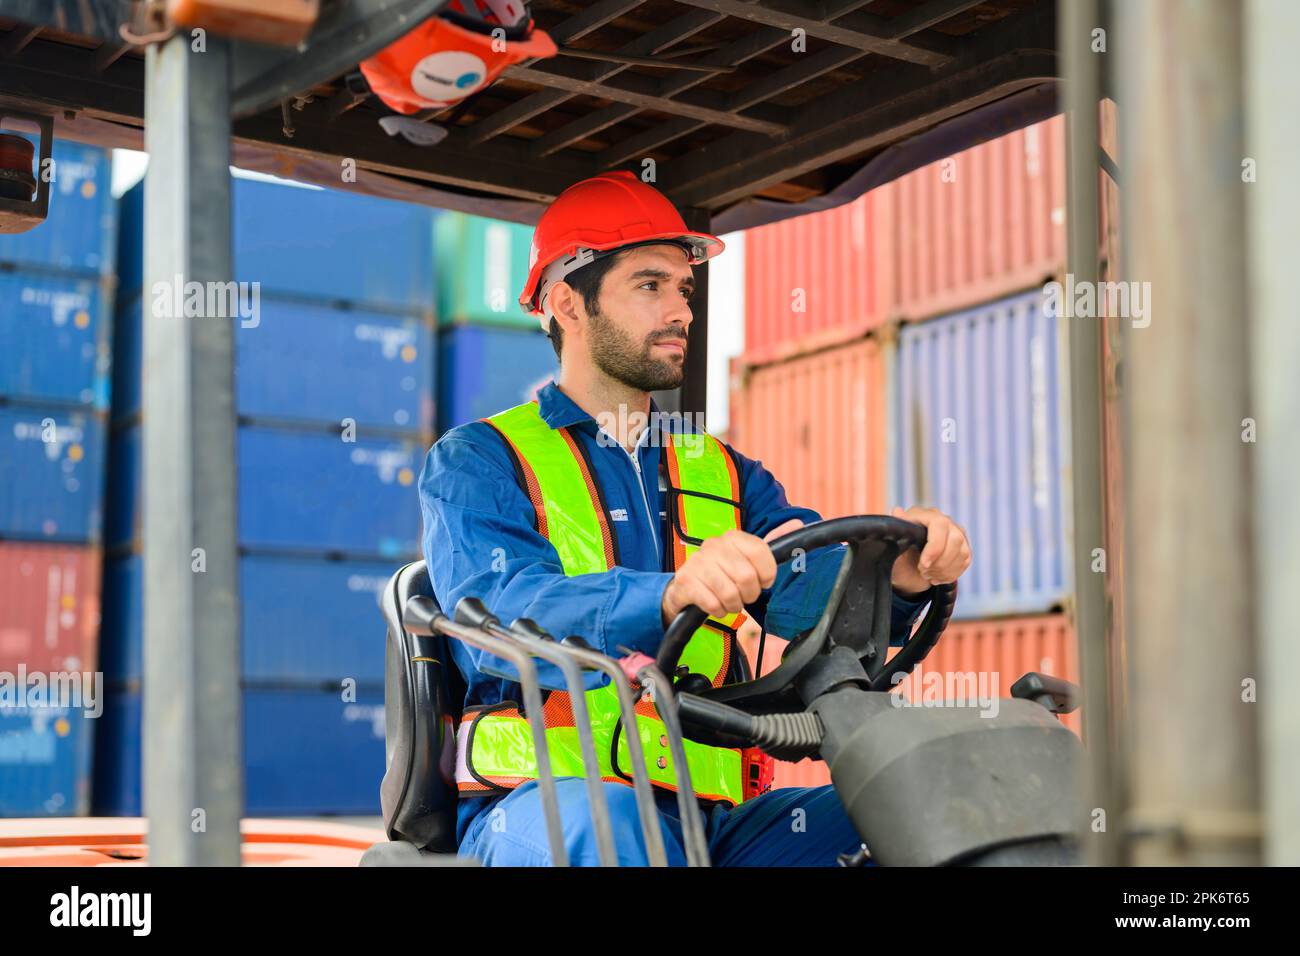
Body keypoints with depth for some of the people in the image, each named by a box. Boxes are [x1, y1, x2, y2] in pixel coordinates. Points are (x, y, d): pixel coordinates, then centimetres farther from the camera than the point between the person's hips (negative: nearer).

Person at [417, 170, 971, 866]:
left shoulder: (724, 475, 22)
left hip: (716, 818, 4)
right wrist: (669, 596, -33)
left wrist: (894, 569, -21)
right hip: (541, 802, -4)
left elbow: (812, 582, 4)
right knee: (600, 820, -37)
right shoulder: (475, 463, 6)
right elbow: (502, 615, -14)